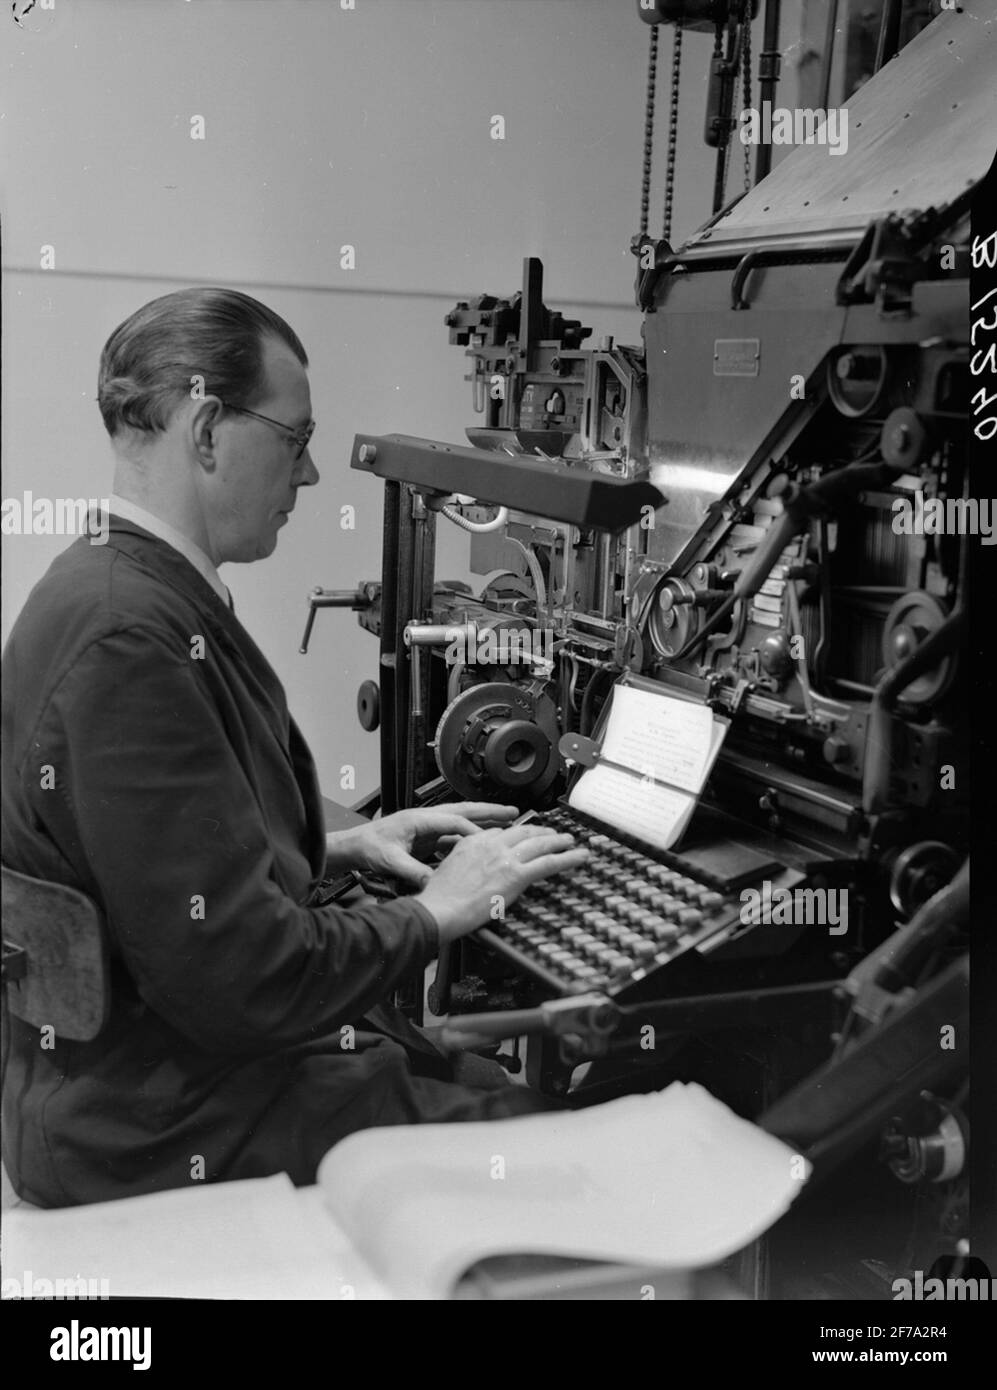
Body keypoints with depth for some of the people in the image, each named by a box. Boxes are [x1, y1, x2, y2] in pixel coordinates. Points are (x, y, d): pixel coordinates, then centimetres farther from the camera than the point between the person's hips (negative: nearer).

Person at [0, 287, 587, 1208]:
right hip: (178, 1132, -10)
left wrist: (344, 848, 10)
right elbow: (243, 978, -26)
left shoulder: (139, 591, 8)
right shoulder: (127, 641, -26)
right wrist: (438, 910, -12)